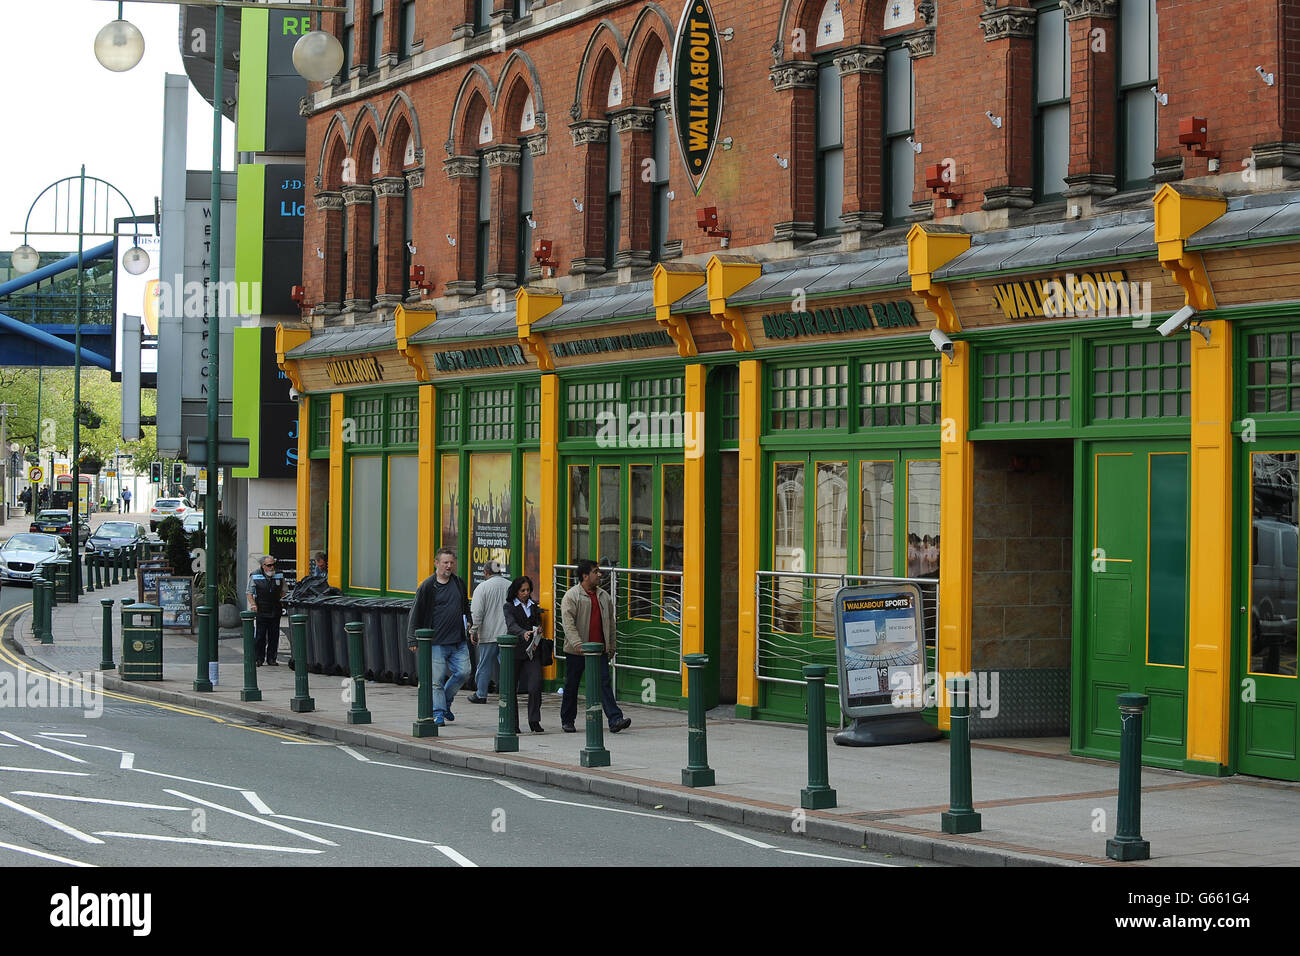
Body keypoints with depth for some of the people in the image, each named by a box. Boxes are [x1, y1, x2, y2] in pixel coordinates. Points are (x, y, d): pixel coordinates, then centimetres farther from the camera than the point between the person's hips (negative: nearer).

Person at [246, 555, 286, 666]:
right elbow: (250, 593, 4)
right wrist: (253, 604, -11)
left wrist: (280, 599, 5)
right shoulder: (255, 576, 1)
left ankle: (271, 658, 12)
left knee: (274, 636, 4)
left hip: (275, 610, 3)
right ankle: (259, 659, 4)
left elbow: (283, 591, 20)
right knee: (260, 636, -3)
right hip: (261, 611, -3)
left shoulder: (279, 576, 8)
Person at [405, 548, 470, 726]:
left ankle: (445, 702, 20)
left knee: (463, 672, -2)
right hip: (437, 642, -4)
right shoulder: (427, 586, -5)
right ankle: (438, 713, 7)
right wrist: (412, 639, -6)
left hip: (459, 641, 4)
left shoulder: (459, 583, 11)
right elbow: (416, 614, -3)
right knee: (437, 679, -3)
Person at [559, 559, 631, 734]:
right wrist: (577, 644, -27)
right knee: (571, 685, 7)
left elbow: (610, 622, 18)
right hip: (576, 651, -4)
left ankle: (615, 720, -14)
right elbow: (568, 622, -16)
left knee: (604, 683, -5)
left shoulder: (604, 596, 11)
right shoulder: (571, 596, -7)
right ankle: (567, 721, 20)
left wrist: (612, 645, 16)